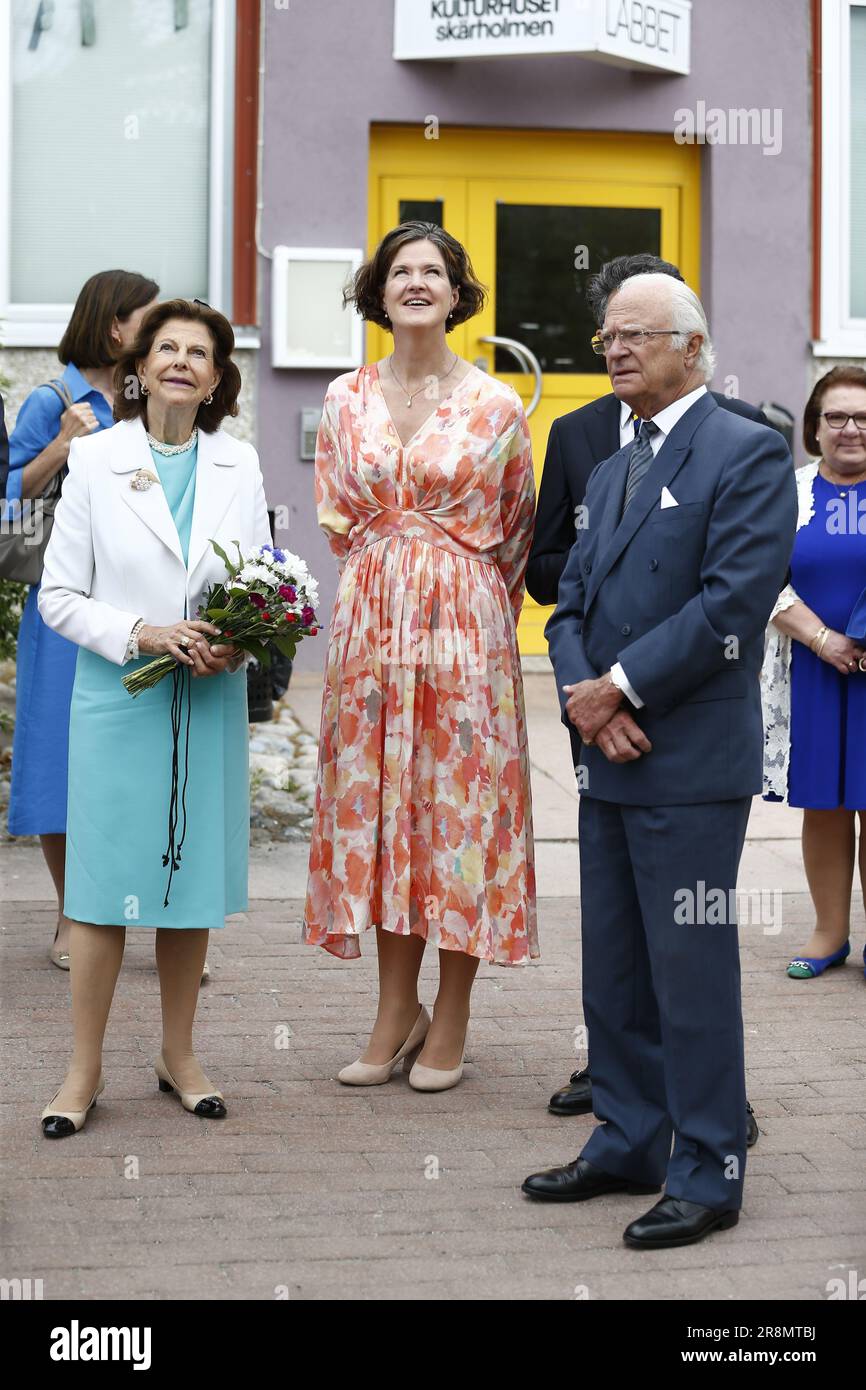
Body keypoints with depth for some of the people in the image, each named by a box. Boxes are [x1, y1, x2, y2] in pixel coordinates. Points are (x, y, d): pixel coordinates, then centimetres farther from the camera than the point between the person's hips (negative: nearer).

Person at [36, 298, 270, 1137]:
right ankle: (84, 1069, 12)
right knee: (105, 882, 0)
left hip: (211, 700, 3)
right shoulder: (95, 461, -1)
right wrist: (141, 634, -16)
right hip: (117, 698, -3)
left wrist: (237, 647, -9)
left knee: (192, 878, 9)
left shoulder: (239, 466, 7)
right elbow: (58, 595, -2)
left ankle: (178, 1055, 23)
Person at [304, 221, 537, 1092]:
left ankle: (451, 1018, 10)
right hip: (370, 621, 3)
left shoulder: (495, 406, -1)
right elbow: (339, 520, 14)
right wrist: (390, 586, 12)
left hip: (465, 622, -3)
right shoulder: (346, 400, 7)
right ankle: (396, 1011, 15)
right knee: (376, 801, 4)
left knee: (460, 801, 0)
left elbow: (515, 529, 7)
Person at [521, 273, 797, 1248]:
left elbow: (736, 599, -17)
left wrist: (623, 687, -14)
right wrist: (582, 693, -5)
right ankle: (627, 1144, 26)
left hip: (692, 764, -8)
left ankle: (707, 1174, 7)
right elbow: (571, 606, 15)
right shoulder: (610, 474, 20)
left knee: (691, 970, -3)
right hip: (611, 762, 8)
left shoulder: (748, 453, -7)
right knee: (612, 968, 14)